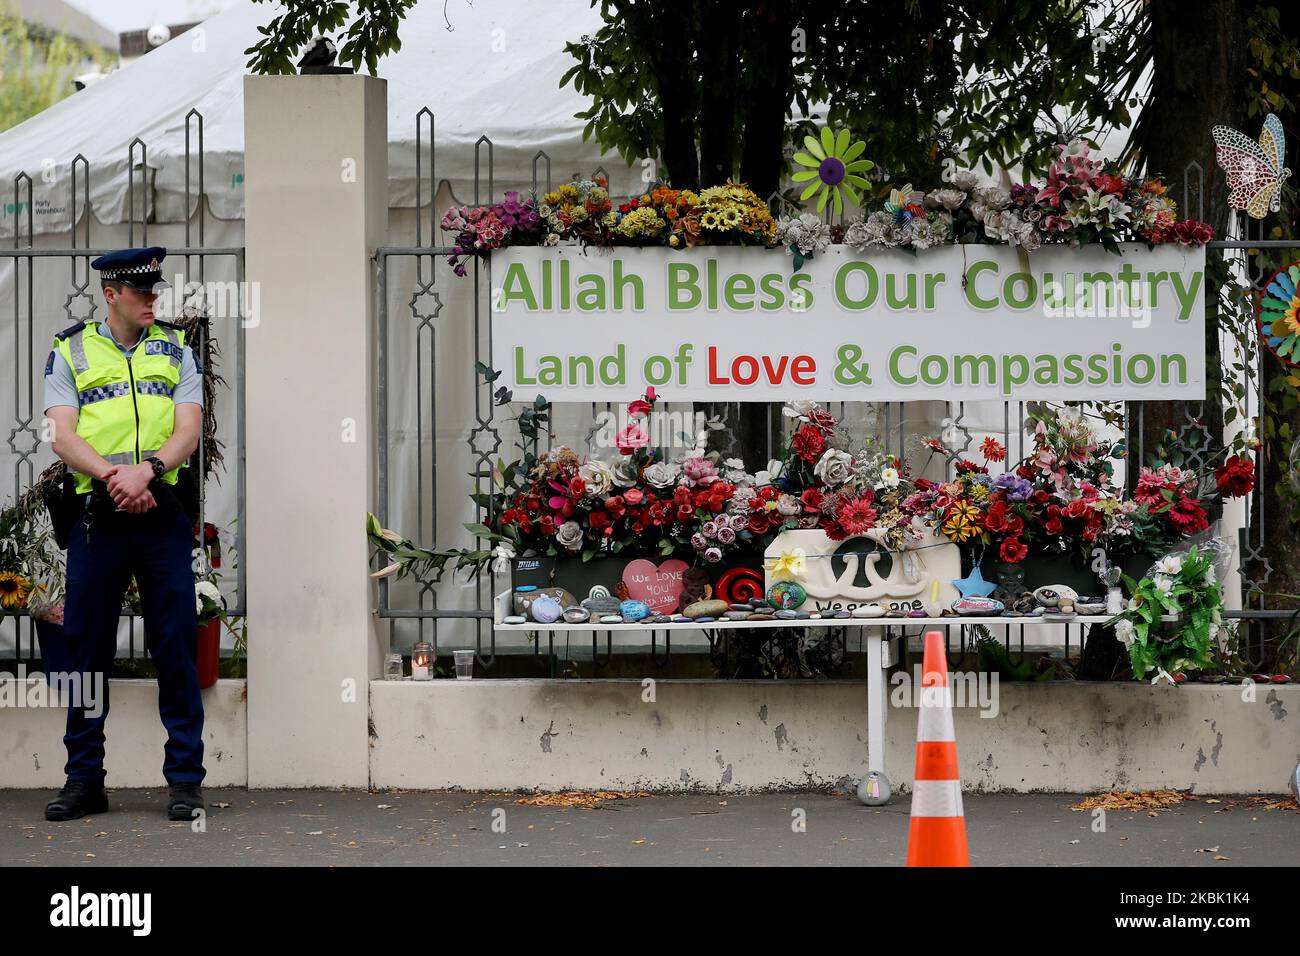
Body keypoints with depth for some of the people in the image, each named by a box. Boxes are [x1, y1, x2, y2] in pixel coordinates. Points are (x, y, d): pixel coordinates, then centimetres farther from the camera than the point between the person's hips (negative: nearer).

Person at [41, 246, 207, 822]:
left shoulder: (174, 349, 12)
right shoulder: (71, 353, 8)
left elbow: (188, 431, 1)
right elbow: (63, 436, -2)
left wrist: (146, 470, -18)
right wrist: (114, 477, -18)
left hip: (162, 515, 1)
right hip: (98, 516, 0)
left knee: (176, 646, -2)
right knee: (85, 647, 2)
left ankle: (185, 780, 2)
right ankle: (84, 780, 11)